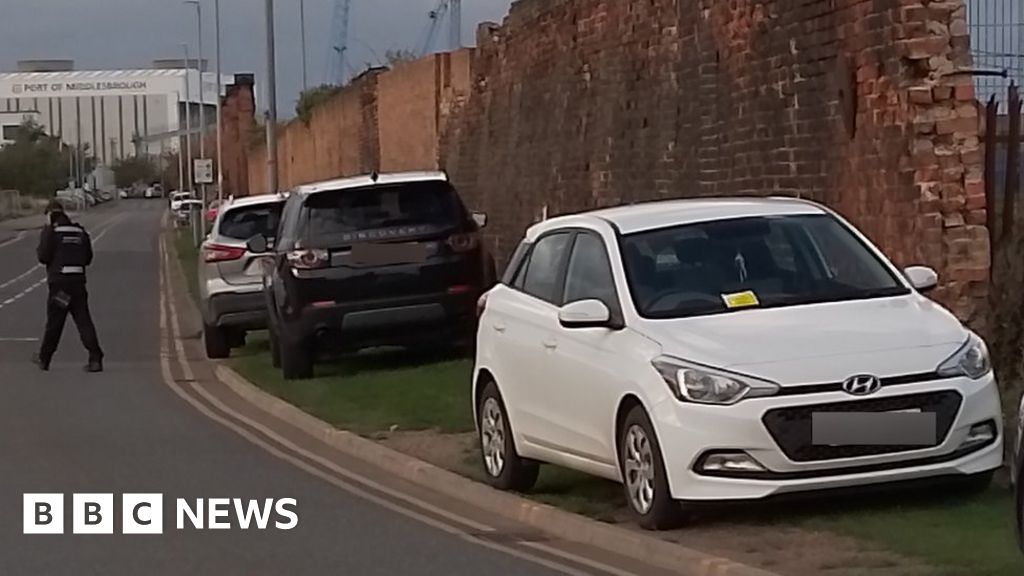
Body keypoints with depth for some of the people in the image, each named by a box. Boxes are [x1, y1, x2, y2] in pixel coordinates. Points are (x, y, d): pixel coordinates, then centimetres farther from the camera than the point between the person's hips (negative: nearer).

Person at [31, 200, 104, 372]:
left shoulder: (50, 232, -5)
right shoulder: (80, 232, 11)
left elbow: (43, 256, -10)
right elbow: (88, 258, 12)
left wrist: (38, 251, 10)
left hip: (59, 282, -4)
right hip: (78, 280, 4)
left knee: (54, 322, 6)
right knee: (84, 320, 1)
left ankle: (44, 358, 20)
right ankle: (95, 358, -9)